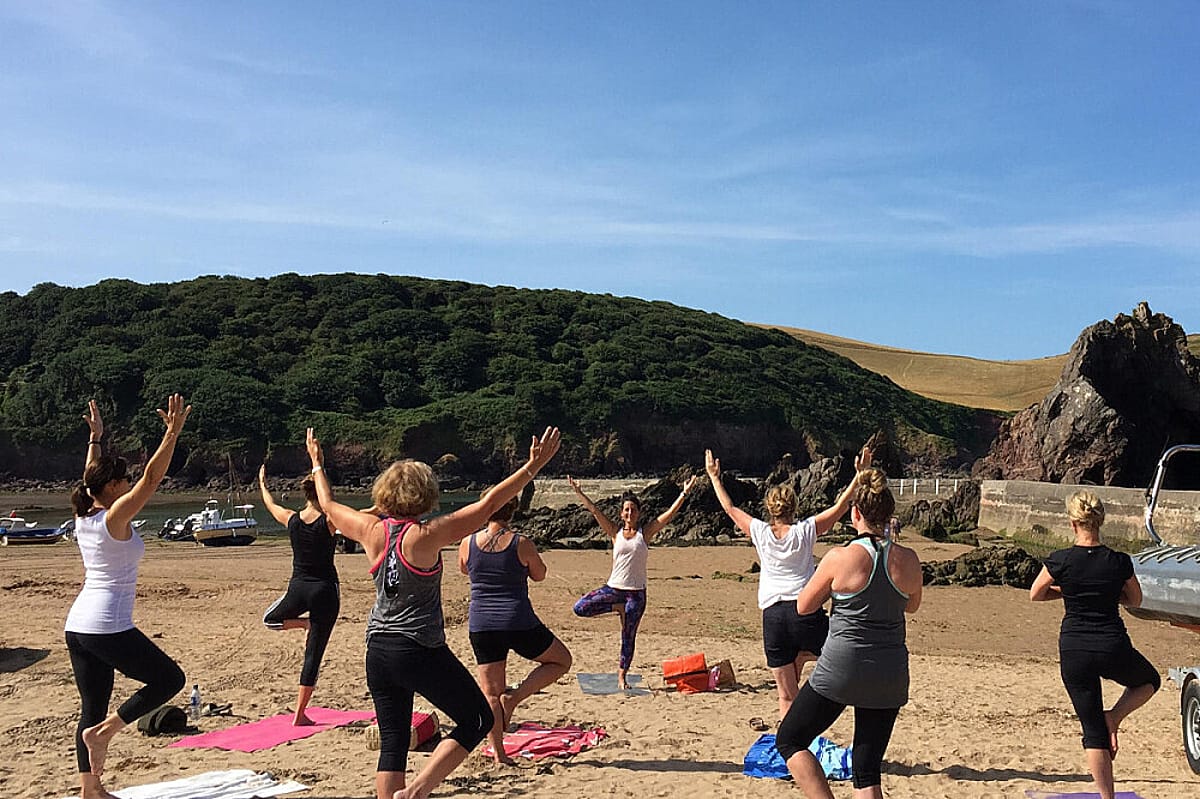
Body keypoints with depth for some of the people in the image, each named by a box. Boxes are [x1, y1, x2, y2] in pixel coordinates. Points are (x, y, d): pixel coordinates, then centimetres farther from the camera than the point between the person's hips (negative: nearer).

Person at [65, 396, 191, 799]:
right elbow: (152, 477, -19)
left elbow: (90, 477, 25)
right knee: (170, 678, 4)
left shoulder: (83, 517, 8)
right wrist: (172, 433, -22)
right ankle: (102, 732, -2)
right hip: (108, 628, -9)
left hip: (76, 626, 9)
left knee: (93, 707, 14)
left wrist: (95, 438, 32)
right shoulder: (116, 517, -13)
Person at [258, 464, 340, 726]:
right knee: (313, 655, 3)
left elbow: (270, 505, 21)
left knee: (270, 619, 35)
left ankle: (305, 623, 7)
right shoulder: (328, 521, -12)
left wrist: (262, 483, 38)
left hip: (298, 588, 3)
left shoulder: (291, 519, 1)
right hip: (325, 590, -3)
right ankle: (300, 715, 5)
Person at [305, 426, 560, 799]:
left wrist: (317, 464, 34)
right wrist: (534, 464, -15)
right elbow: (488, 504, -17)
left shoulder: (372, 531, 0)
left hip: (378, 650, 6)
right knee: (478, 720, 8)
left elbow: (329, 505, 18)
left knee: (392, 741, 14)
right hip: (421, 652, -6)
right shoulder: (426, 536, -15)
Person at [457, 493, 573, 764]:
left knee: (490, 693, 12)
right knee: (561, 661, 18)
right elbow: (539, 575, 8)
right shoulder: (522, 544, -9)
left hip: (481, 626, 3)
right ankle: (515, 697, 3)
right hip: (519, 624, -3)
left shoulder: (468, 544, -2)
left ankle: (498, 754, 10)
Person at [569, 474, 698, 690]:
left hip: (636, 592, -1)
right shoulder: (615, 532, 4)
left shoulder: (645, 533, 2)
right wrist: (579, 492, -10)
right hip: (613, 587, 1)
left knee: (628, 636, 3)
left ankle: (622, 675, 19)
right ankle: (617, 607, 5)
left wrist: (684, 493, -11)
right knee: (580, 608, -14)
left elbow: (670, 513, -4)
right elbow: (594, 510, -2)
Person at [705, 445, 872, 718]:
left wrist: (714, 477, 29)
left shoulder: (760, 532, 5)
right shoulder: (805, 530, 1)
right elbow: (839, 508, 8)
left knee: (787, 696, 7)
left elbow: (730, 508, 19)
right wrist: (859, 475, 14)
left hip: (772, 616, 2)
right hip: (806, 612, -2)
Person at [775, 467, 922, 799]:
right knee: (868, 772, 14)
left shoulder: (840, 557, -13)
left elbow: (803, 606, 1)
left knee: (788, 740, 13)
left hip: (841, 668, -4)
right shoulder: (908, 559, -2)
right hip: (890, 676, 5)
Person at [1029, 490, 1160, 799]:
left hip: (1074, 652, 0)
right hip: (1113, 649, 0)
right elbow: (1135, 600, 11)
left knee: (1093, 730, 12)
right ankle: (1114, 716, 10)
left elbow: (1035, 595, 6)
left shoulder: (1060, 561, -10)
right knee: (1150, 680, 34)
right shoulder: (1119, 562, -6)